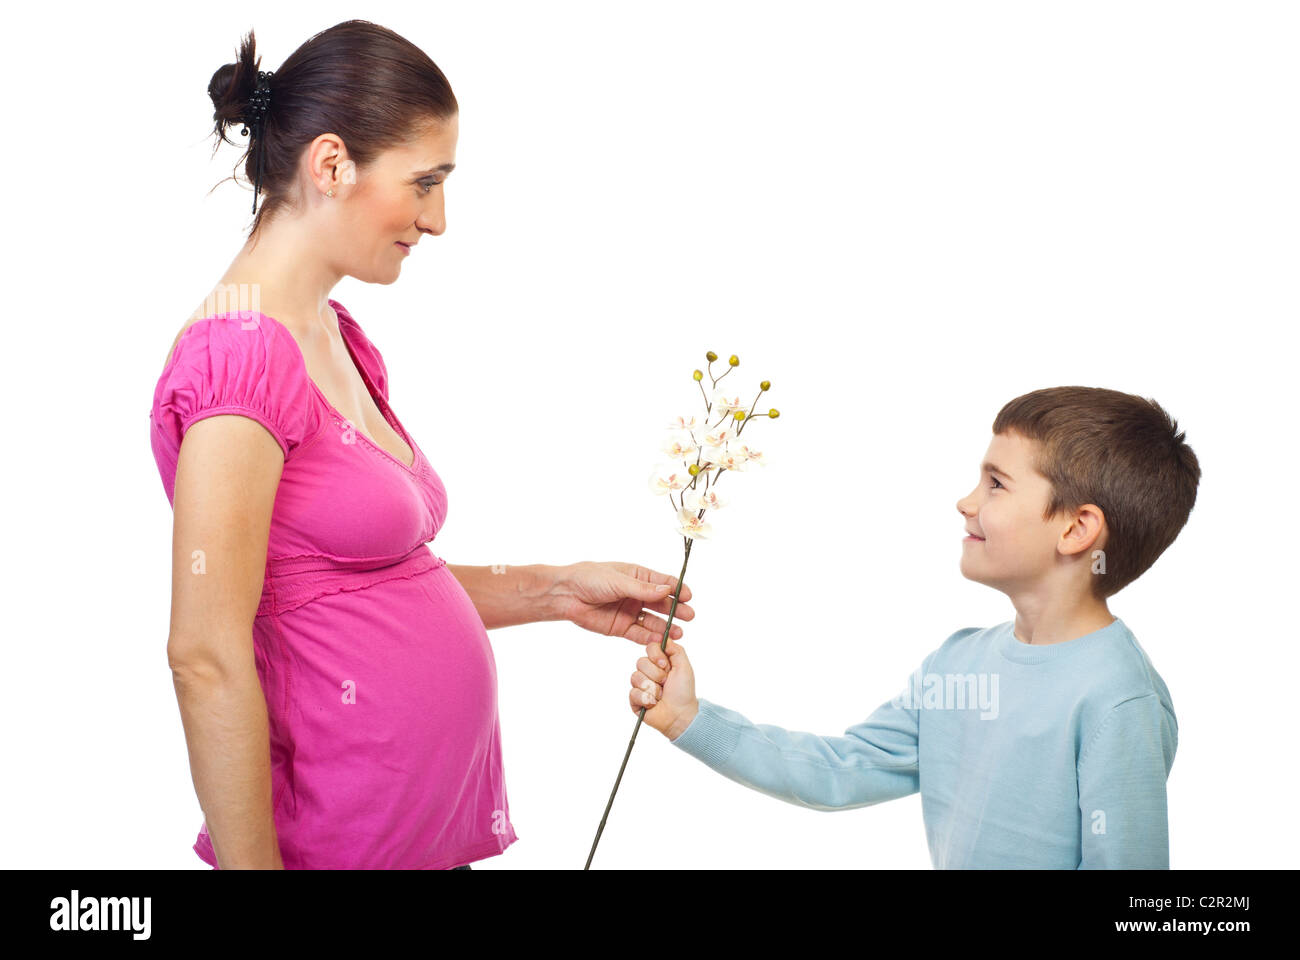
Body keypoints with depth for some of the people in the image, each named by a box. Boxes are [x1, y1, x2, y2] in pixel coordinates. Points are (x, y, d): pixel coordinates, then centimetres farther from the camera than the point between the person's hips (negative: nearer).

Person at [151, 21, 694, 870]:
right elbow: (207, 656, -20)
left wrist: (554, 590, 5)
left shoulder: (338, 338, 8)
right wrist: (252, 863, -17)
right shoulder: (240, 356, -19)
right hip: (345, 837, -8)